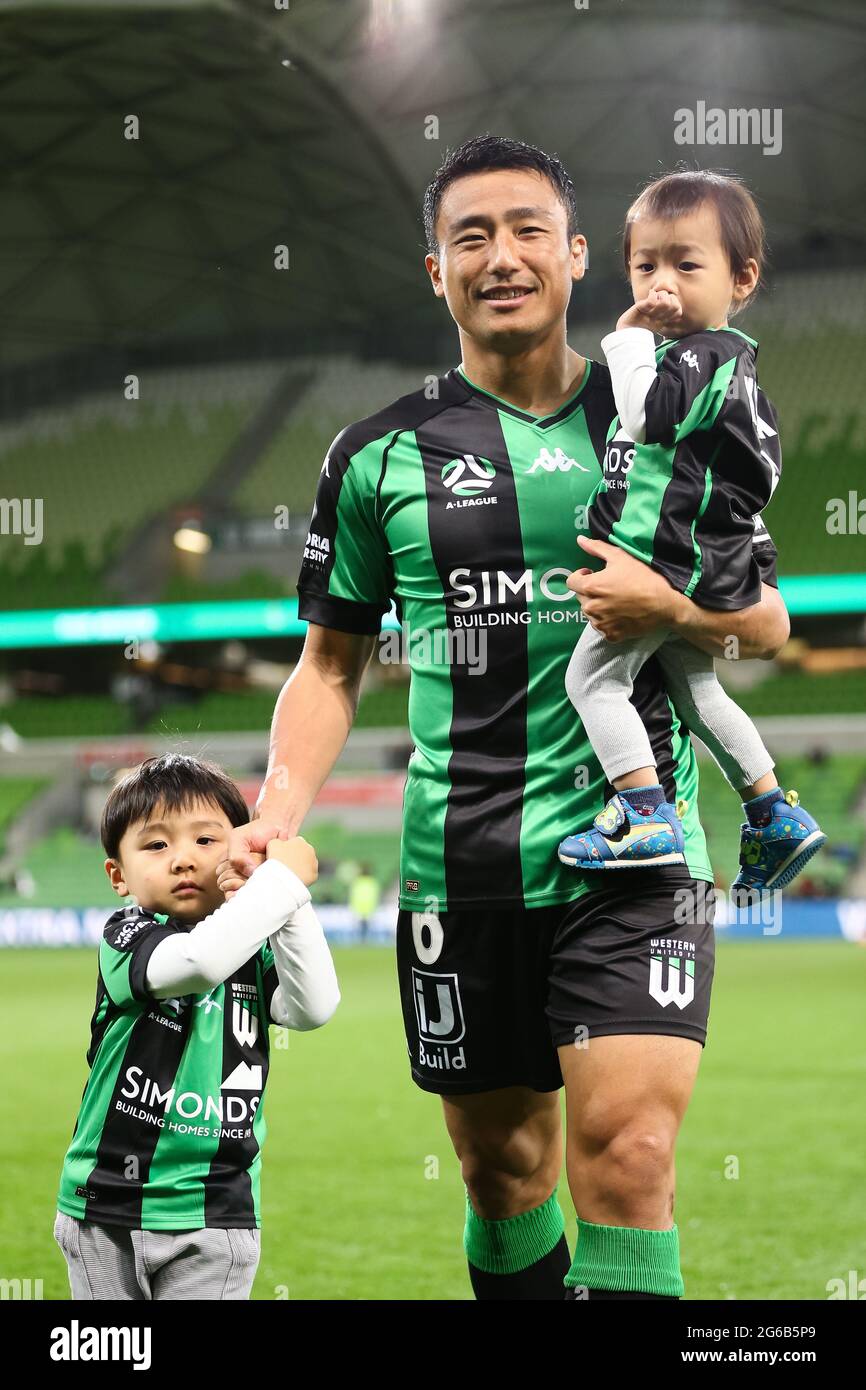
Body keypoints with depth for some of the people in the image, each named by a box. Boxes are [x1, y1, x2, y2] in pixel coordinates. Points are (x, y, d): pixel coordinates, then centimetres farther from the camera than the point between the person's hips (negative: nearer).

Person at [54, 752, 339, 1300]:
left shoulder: (255, 952, 6)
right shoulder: (127, 937, -9)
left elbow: (315, 1006, -12)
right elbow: (199, 960, -30)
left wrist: (293, 903, -16)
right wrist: (282, 878, -24)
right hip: (107, 1209, -2)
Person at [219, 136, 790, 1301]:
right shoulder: (381, 454, 6)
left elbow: (767, 623, 11)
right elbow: (332, 663, 12)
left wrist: (670, 607, -11)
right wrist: (276, 815, -3)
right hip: (461, 865, 2)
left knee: (627, 1156, -16)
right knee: (502, 1168, 11)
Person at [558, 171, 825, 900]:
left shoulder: (704, 355, -17)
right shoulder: (726, 357, 14)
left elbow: (647, 415, -29)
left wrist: (632, 338, -20)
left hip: (668, 562, -10)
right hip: (700, 566, 10)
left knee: (594, 678, -6)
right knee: (695, 689, 22)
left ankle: (647, 816, -12)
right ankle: (776, 816, 27)